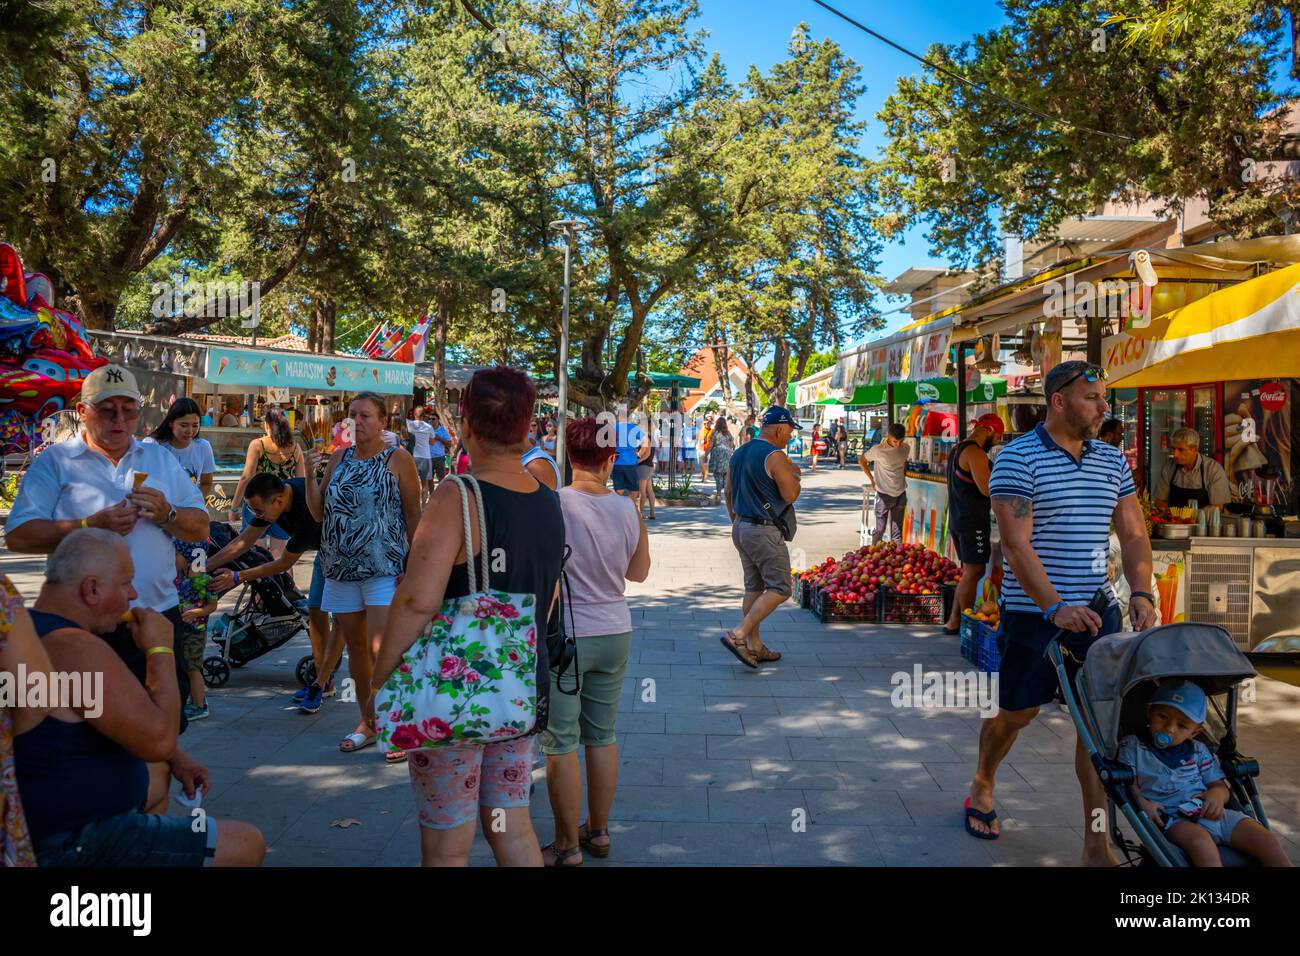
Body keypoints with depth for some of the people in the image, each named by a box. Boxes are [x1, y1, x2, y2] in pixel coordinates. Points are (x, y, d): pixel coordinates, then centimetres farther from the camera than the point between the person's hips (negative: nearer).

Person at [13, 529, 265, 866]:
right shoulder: (76, 648, -24)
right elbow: (159, 740, -27)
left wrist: (178, 760, 18)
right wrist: (161, 649, -16)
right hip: (80, 843, -10)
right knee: (247, 845, -9)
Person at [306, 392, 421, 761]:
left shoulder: (397, 458, -5)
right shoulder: (339, 459, 10)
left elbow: (413, 514, -4)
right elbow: (319, 513, 10)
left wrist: (413, 565, -9)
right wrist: (309, 476, -5)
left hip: (383, 568, -6)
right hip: (341, 568, 6)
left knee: (380, 650, -13)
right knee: (355, 647, 12)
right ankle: (368, 723, 26)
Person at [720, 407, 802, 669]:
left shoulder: (739, 453, 12)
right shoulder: (775, 456, -15)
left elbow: (728, 493, 17)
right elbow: (790, 495, -17)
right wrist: (794, 474, 2)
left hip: (741, 527, 9)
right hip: (764, 531, -9)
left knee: (754, 588, 15)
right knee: (780, 589, -1)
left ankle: (754, 646, 19)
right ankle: (738, 635, -9)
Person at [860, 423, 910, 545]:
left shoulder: (905, 448, 0)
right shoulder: (878, 450, -15)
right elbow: (861, 460, -1)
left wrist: (904, 475, 8)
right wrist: (871, 478, -3)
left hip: (900, 494, 5)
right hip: (884, 495, -5)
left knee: (897, 530, 10)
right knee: (880, 529, 2)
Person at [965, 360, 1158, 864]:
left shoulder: (1112, 460, 8)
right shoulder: (1018, 459, -11)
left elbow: (1133, 534, 7)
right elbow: (1016, 545, -19)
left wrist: (1141, 593, -9)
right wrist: (1056, 608, -28)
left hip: (1098, 613, 5)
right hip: (1035, 615, -5)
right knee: (1016, 713, 10)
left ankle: (1096, 846, 13)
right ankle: (982, 784, 39)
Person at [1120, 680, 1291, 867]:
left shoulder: (1198, 751, 21)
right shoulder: (1132, 746, 8)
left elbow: (1220, 785, 19)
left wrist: (1217, 794, -6)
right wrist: (1142, 803, -19)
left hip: (1212, 813, 6)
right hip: (1172, 819, -5)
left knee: (1265, 838, -14)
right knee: (1200, 841, -38)